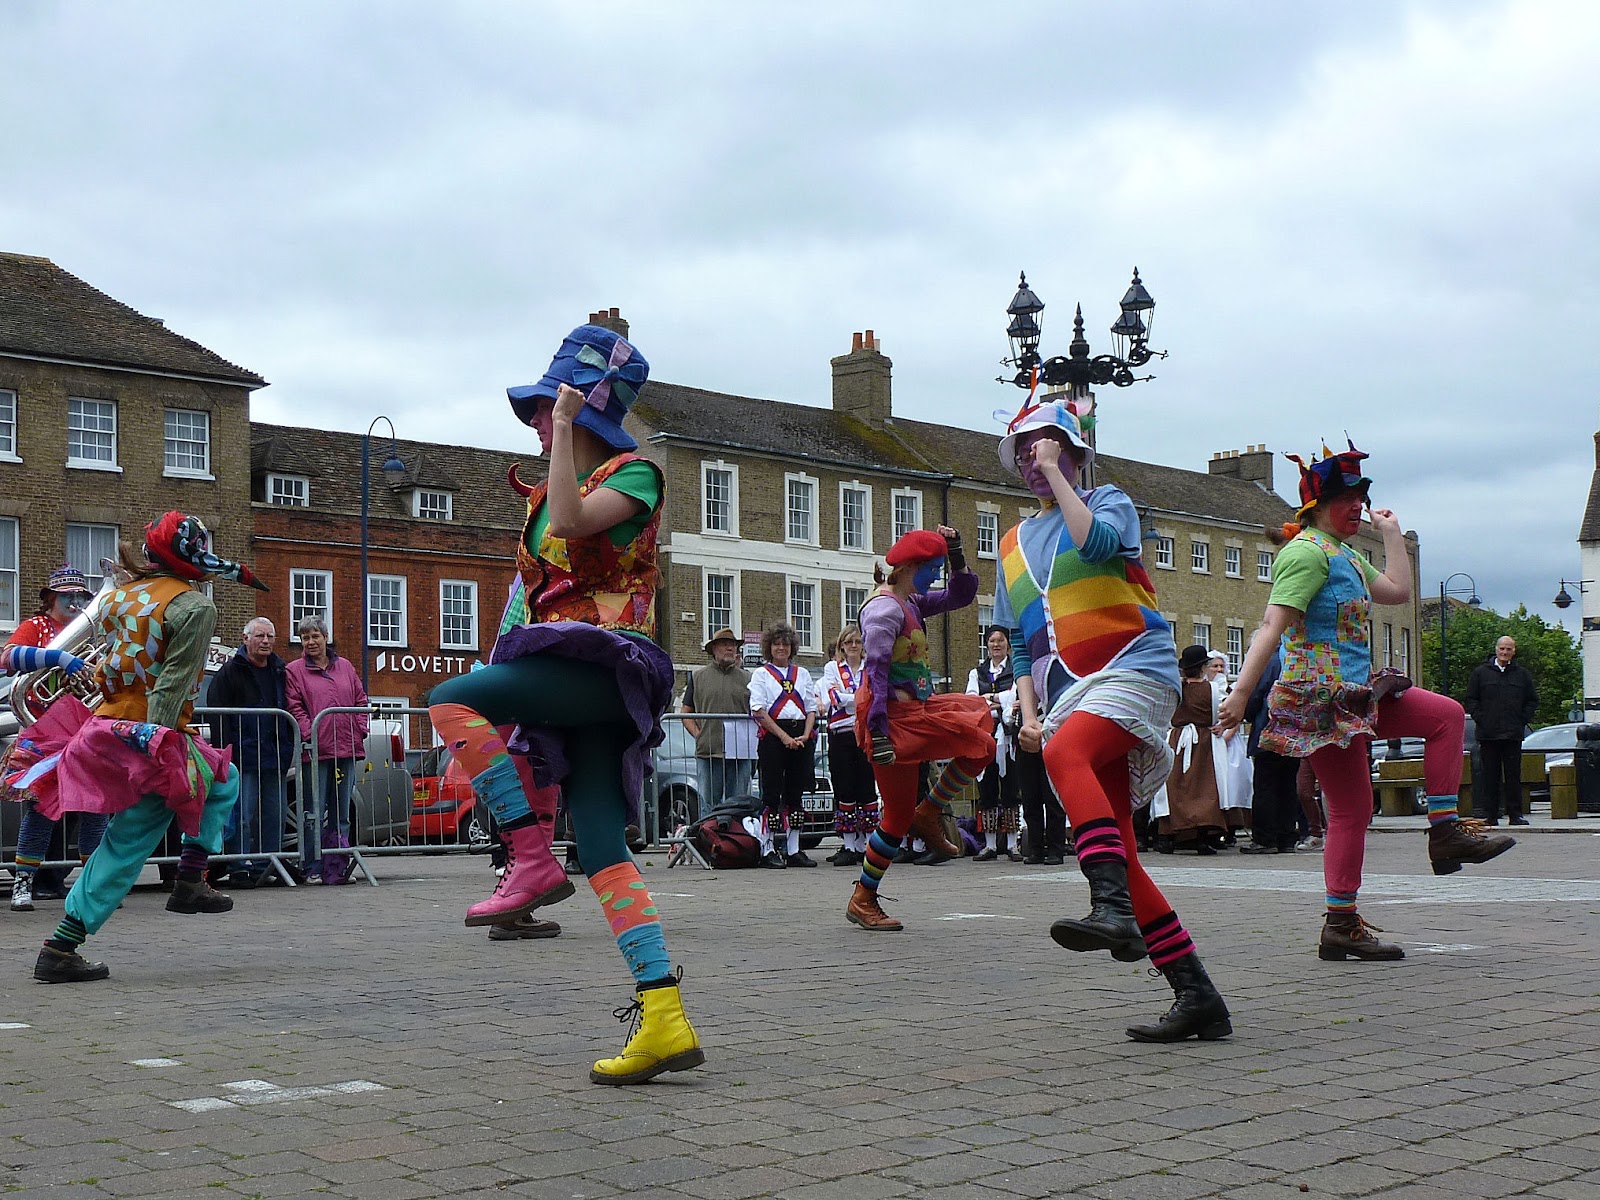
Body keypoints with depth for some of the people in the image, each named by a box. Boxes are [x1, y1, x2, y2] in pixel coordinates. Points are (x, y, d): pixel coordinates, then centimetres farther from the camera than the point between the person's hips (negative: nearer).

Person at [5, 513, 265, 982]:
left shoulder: (118, 596, 10)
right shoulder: (193, 606, -13)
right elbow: (173, 683, -19)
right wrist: (156, 743, -21)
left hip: (108, 724, 8)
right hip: (152, 737, -8)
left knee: (222, 781, 24)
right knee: (126, 846, 6)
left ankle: (190, 881, 20)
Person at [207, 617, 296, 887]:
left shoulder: (281, 671, 16)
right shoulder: (230, 672, -2)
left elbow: (291, 710, 23)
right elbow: (217, 714, -8)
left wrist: (288, 748, 15)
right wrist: (227, 752, -15)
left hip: (276, 757, 6)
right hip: (245, 757, -6)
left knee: (274, 815, 7)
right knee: (243, 816, -7)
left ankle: (267, 867, 13)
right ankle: (240, 869, -3)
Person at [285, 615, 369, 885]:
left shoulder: (345, 667, 15)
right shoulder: (295, 671, 4)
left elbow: (360, 700, 16)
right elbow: (294, 708, -3)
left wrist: (360, 730, 3)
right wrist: (308, 734, -14)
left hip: (346, 750, 4)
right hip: (315, 750, -4)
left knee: (341, 812, 8)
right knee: (314, 812, -5)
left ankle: (338, 867, 14)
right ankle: (313, 868, 0)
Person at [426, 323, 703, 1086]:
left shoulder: (634, 473, -2)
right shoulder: (544, 495, 21)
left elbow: (573, 521, -23)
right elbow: (533, 584, 26)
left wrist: (565, 427, -14)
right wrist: (503, 680, 20)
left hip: (605, 666, -8)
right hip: (567, 679, 8)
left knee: (450, 699, -20)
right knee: (602, 850, 0)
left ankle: (532, 862, -16)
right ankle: (666, 1022, -4)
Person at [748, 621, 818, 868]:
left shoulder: (802, 674, 18)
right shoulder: (761, 674, 5)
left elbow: (812, 708, 12)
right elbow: (759, 711, -5)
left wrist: (805, 735, -6)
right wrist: (784, 737, -13)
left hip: (801, 737, 4)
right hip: (773, 735, -4)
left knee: (796, 794, 5)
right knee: (772, 794, -5)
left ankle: (793, 850, 9)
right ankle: (768, 850, -1)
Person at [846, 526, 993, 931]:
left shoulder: (912, 603, 15)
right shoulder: (884, 606, -12)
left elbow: (962, 595, 27)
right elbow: (876, 669, -20)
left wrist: (955, 553, 12)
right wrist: (878, 732, -27)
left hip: (916, 708, 10)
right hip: (892, 714, -10)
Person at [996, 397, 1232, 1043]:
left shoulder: (1109, 501, 9)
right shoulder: (1014, 545, 23)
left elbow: (1095, 543, -17)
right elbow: (1022, 647, 22)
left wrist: (1056, 472, -8)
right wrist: (1028, 715, 7)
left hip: (1134, 670, -6)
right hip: (1070, 697, 6)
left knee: (1065, 752, -36)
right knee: (1116, 852, -3)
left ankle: (1114, 911, -49)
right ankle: (1197, 997, 1)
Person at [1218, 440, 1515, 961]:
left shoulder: (1346, 556, 19)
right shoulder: (1307, 551, -13)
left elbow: (1398, 590, 16)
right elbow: (1273, 625, -22)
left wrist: (1391, 532, 21)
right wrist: (1241, 693, -28)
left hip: (1355, 692, 10)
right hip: (1320, 698, -10)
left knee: (1446, 715, 10)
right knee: (1351, 809, -7)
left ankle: (1445, 831, 7)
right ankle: (1341, 927, 0)